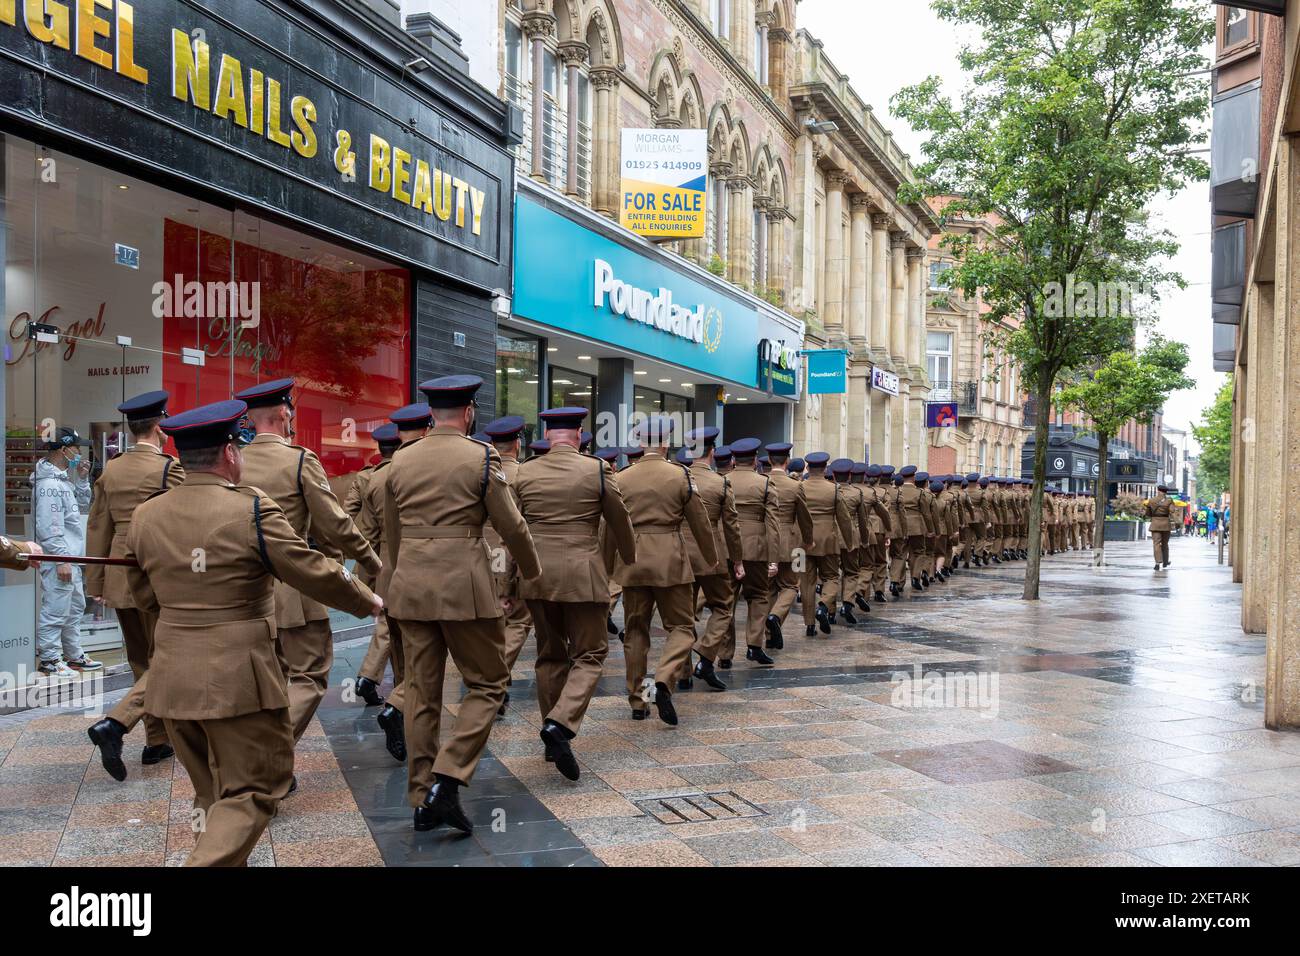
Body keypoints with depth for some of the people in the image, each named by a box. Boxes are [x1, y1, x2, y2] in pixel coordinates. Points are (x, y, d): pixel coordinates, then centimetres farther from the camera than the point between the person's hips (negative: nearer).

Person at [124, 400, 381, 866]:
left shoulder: (145, 515, 4)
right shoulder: (251, 508, -14)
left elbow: (142, 596, 15)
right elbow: (316, 574, -9)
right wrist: (367, 601, 7)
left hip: (171, 676, 7)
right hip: (237, 678, -6)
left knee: (212, 791, 20)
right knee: (254, 788, 3)